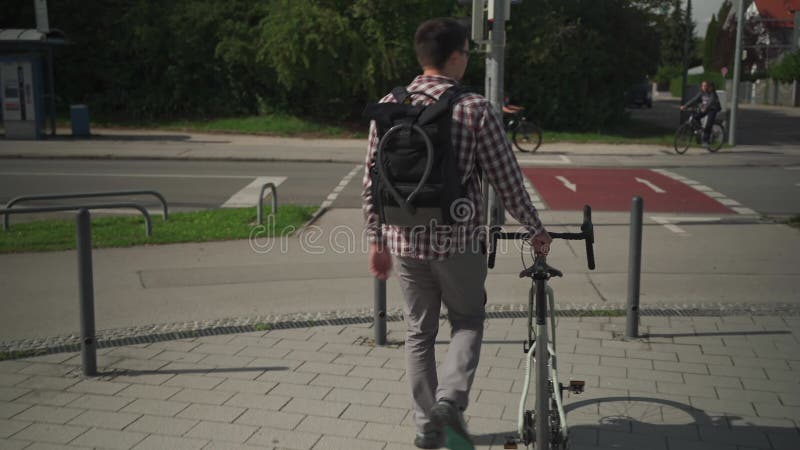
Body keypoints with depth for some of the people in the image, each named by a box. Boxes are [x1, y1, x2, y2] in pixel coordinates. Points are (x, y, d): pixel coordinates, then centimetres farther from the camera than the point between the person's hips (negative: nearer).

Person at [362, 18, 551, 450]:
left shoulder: (387, 106, 0)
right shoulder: (476, 109, -10)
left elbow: (371, 183, 3)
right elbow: (507, 181, -7)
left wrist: (376, 240, 12)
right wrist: (536, 229, 7)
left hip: (405, 241, 3)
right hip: (459, 240, -3)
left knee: (418, 332, 16)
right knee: (467, 321, 18)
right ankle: (450, 399, -1)